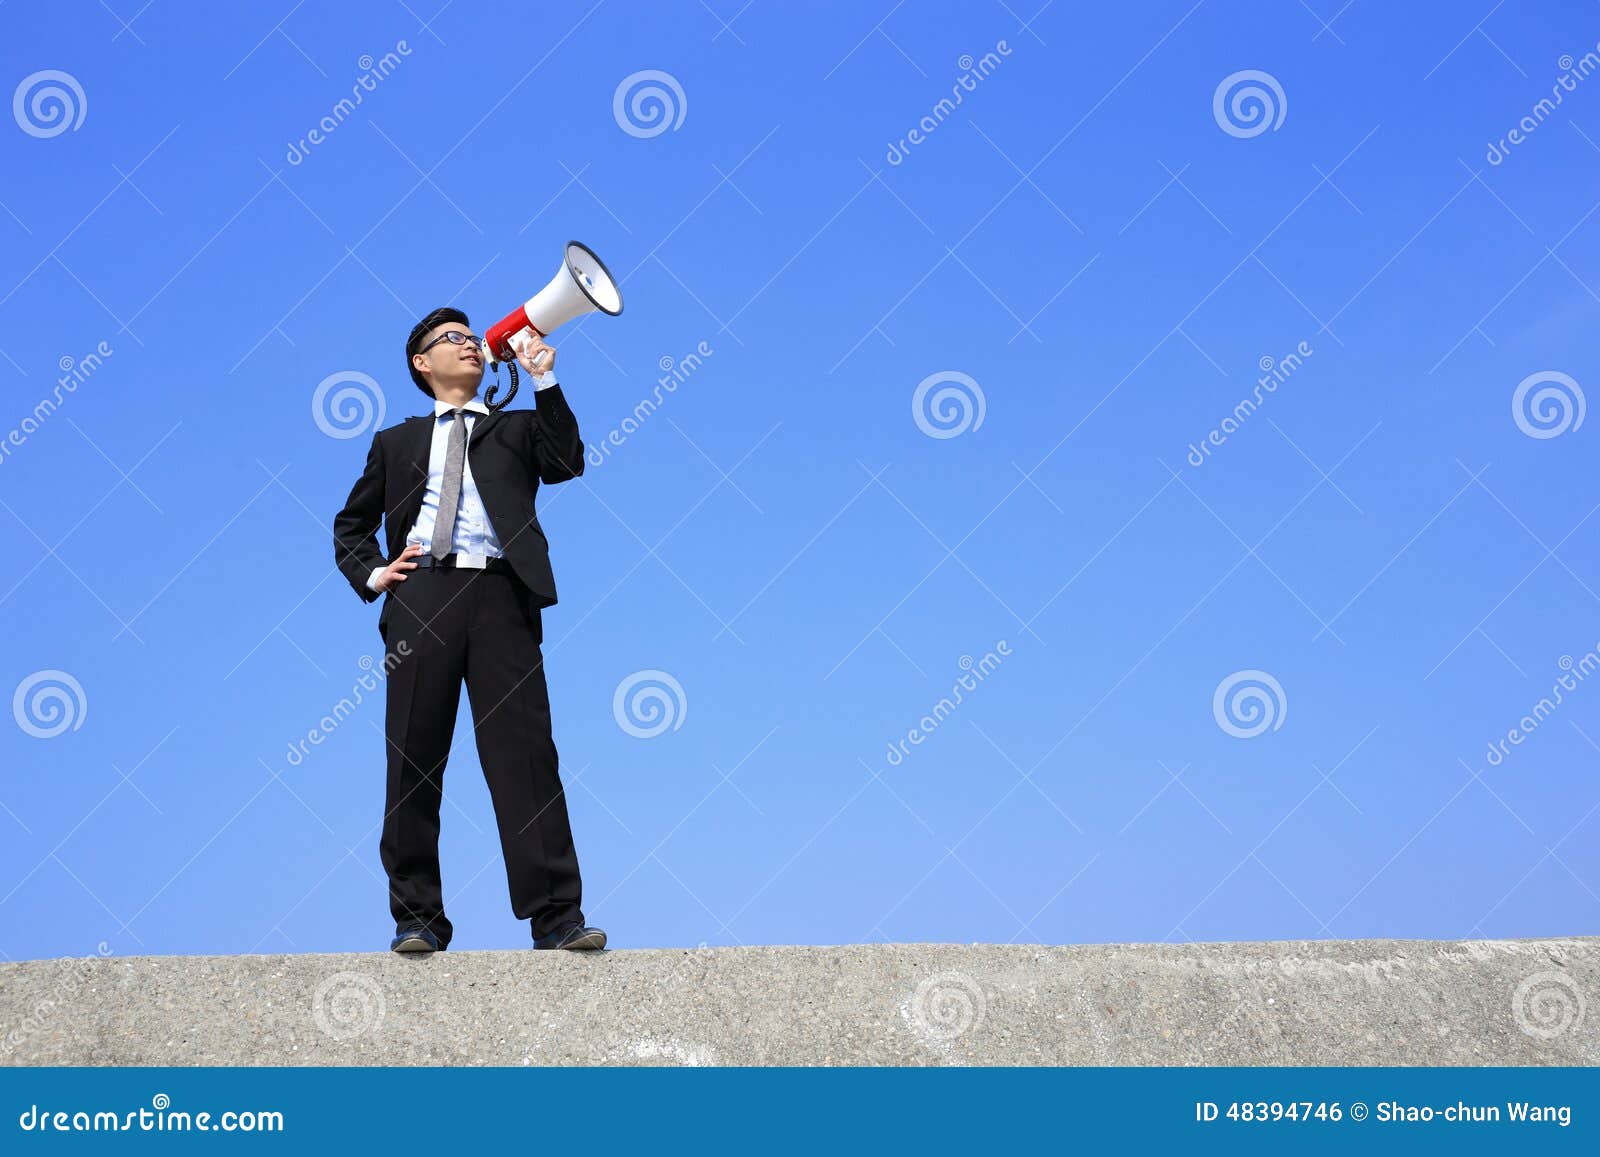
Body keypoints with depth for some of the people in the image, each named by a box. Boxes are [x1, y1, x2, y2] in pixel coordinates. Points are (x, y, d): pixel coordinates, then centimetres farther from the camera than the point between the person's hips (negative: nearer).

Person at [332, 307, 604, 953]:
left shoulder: (516, 429, 22)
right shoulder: (396, 444, 24)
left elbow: (566, 464, 2)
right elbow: (351, 525, 28)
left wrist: (544, 381, -2)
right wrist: (372, 575, 8)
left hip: (501, 598, -1)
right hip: (422, 597, 1)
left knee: (525, 754, -9)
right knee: (413, 759, -1)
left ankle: (556, 917, -10)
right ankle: (418, 918, 6)